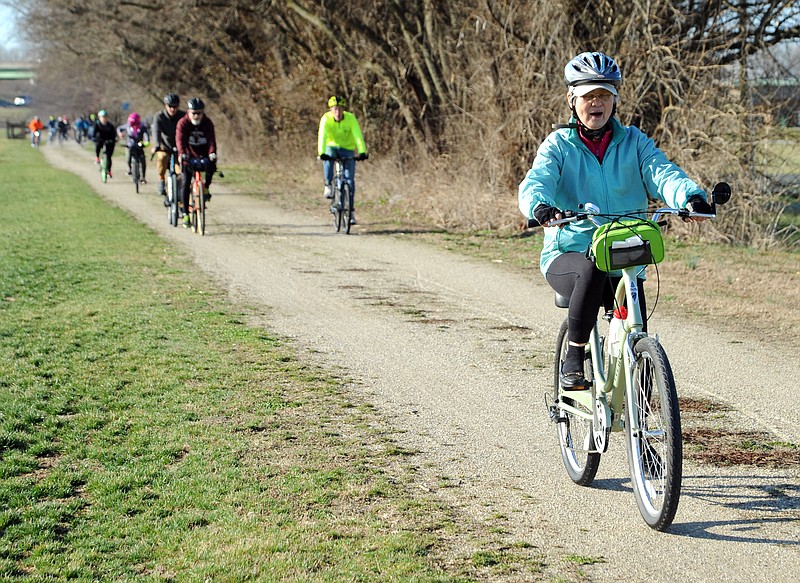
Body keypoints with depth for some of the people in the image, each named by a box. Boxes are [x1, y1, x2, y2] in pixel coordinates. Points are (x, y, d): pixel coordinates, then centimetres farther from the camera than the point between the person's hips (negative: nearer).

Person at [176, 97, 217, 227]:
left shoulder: (208, 123, -10)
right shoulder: (182, 123, -14)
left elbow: (211, 139, -23)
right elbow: (180, 139, -28)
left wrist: (212, 153, -42)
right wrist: (182, 153, -46)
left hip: (203, 154, 1)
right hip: (188, 155, -1)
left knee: (211, 166, -32)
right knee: (185, 183, -10)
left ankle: (206, 187, -4)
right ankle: (185, 214, -3)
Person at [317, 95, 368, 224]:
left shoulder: (350, 118, -22)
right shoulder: (326, 119, -22)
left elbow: (358, 135, -30)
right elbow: (322, 136, -33)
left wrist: (362, 152, -45)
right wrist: (321, 153, -49)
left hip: (348, 149, 0)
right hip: (332, 147, 0)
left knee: (349, 179, -7)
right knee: (328, 157, -37)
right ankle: (328, 186, -20)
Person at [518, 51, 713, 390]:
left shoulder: (635, 143, 9)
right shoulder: (558, 145, 3)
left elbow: (662, 174, -9)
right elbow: (536, 181, -15)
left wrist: (691, 196, -33)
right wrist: (540, 206, -40)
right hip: (568, 254, -2)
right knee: (591, 273, -37)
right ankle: (573, 358, -20)